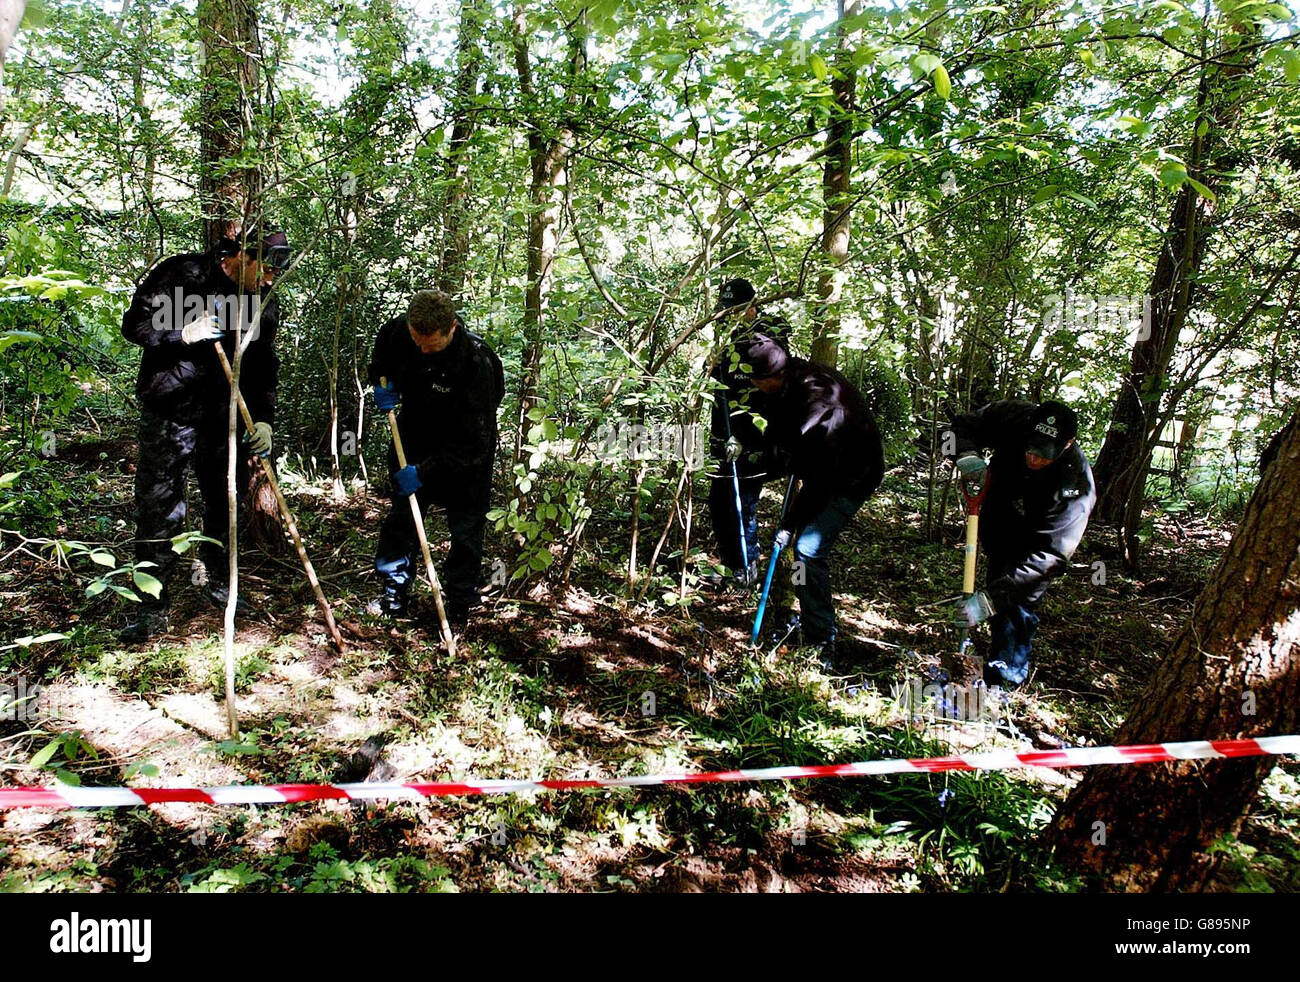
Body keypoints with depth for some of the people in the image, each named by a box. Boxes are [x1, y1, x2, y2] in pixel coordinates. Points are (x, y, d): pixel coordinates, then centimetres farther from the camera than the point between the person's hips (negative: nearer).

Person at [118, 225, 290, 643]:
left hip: (223, 416, 5)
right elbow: (134, 324, -7)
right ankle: (153, 607, 5)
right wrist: (184, 333, -23)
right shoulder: (183, 274, -10)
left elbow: (262, 367, 9)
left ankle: (220, 584, 32)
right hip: (170, 410, -5)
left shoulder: (265, 303, 4)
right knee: (160, 506, -4)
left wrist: (263, 419, -2)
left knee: (225, 502, 13)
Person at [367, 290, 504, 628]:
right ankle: (395, 596, 27)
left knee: (466, 530, 0)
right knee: (400, 518, 12)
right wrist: (382, 381, -6)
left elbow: (473, 443, -31)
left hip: (466, 454, -5)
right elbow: (383, 350, 12)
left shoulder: (477, 363, -34)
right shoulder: (399, 330, -18)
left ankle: (459, 606, 15)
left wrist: (424, 472, -32)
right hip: (415, 440, 5)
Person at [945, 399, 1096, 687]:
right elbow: (963, 425, -12)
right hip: (997, 521, 4)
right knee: (1000, 583, 13)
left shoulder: (1076, 489, -40)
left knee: (1020, 601, -11)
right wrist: (968, 455, -37)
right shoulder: (1013, 418, -30)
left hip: (1032, 540, -4)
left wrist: (989, 600, -49)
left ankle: (1007, 676, 6)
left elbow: (1046, 555, -42)